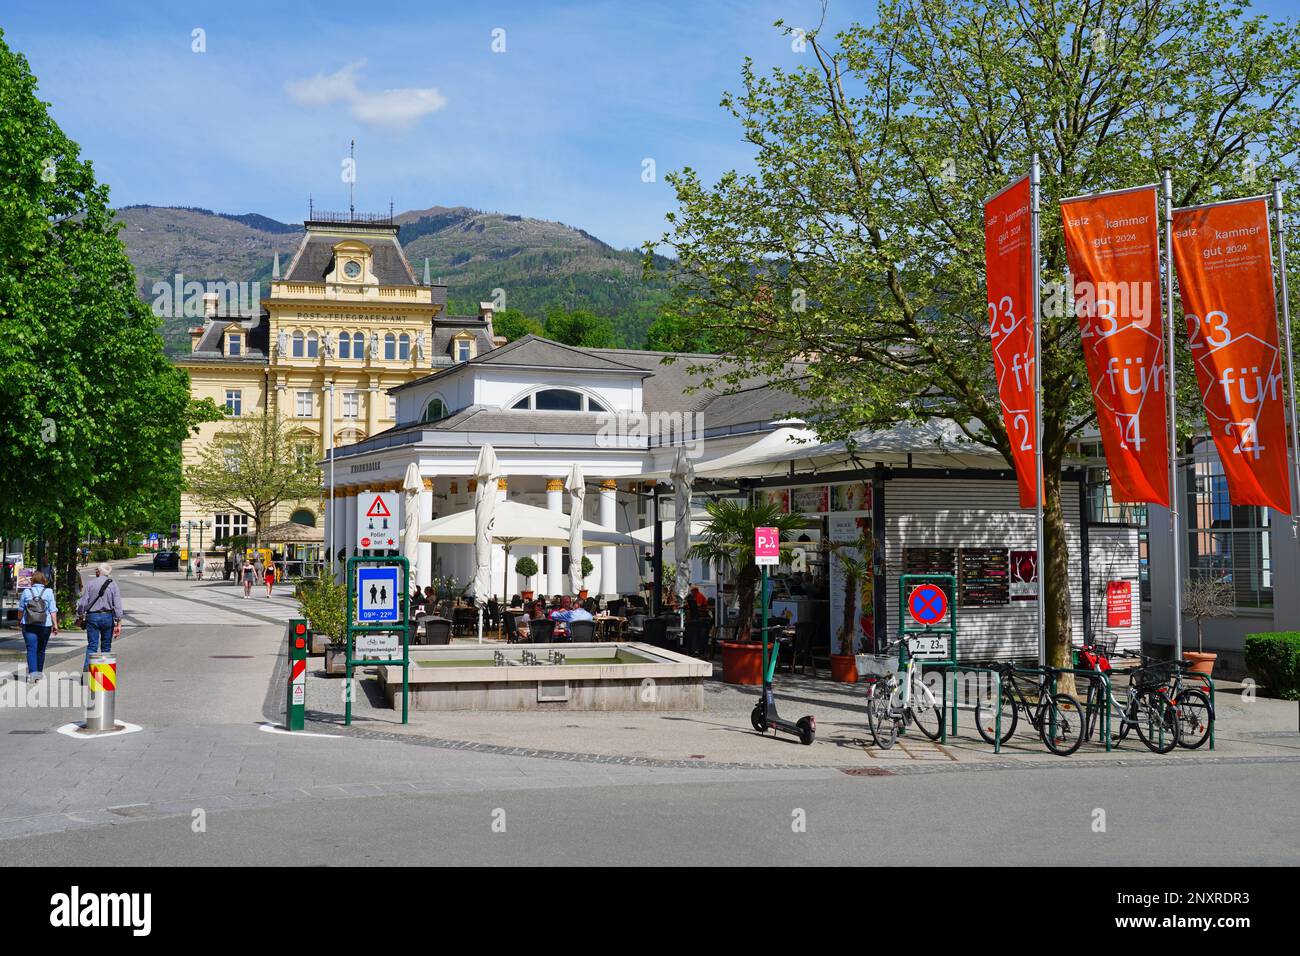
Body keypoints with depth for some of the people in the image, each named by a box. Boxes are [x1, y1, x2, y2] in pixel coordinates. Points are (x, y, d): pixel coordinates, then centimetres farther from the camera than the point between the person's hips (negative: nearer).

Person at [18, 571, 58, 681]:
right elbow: (53, 610, -4)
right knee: (41, 650, 15)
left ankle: (33, 672, -20)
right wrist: (55, 624, -1)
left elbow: (21, 609, 11)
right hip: (45, 625, 1)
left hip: (29, 625, -1)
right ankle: (39, 672, 26)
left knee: (31, 649, -5)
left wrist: (19, 620, 27)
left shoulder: (26, 592, 1)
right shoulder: (49, 592, 0)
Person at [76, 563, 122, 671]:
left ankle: (87, 668, -18)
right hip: (107, 617, 0)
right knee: (106, 646, 13)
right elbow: (117, 605, -5)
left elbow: (83, 603, -2)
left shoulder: (90, 584, 0)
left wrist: (80, 616, 12)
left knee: (92, 645, -2)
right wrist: (118, 623, -4)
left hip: (92, 616, 0)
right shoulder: (113, 584, 0)